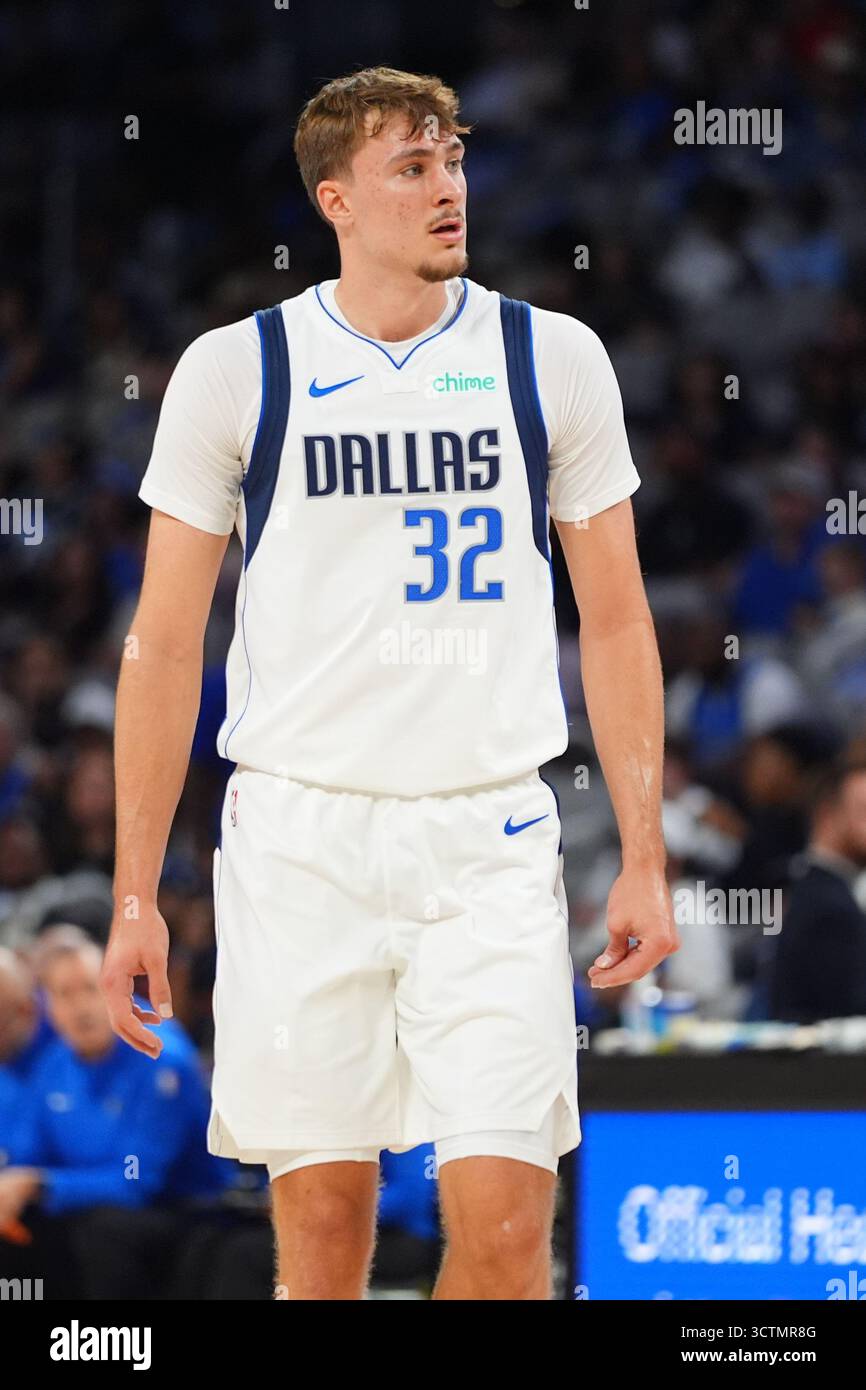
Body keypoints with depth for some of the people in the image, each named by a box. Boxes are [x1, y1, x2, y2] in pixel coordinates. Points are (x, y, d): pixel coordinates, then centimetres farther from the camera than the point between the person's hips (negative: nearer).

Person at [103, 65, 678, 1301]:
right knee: (321, 1223, 2)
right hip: (300, 836, 0)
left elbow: (616, 620, 10)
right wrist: (136, 893, 1)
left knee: (505, 1221, -10)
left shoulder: (554, 360, 5)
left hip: (489, 839, 0)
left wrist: (644, 859, 3)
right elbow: (164, 642, 5)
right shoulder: (235, 371, 2)